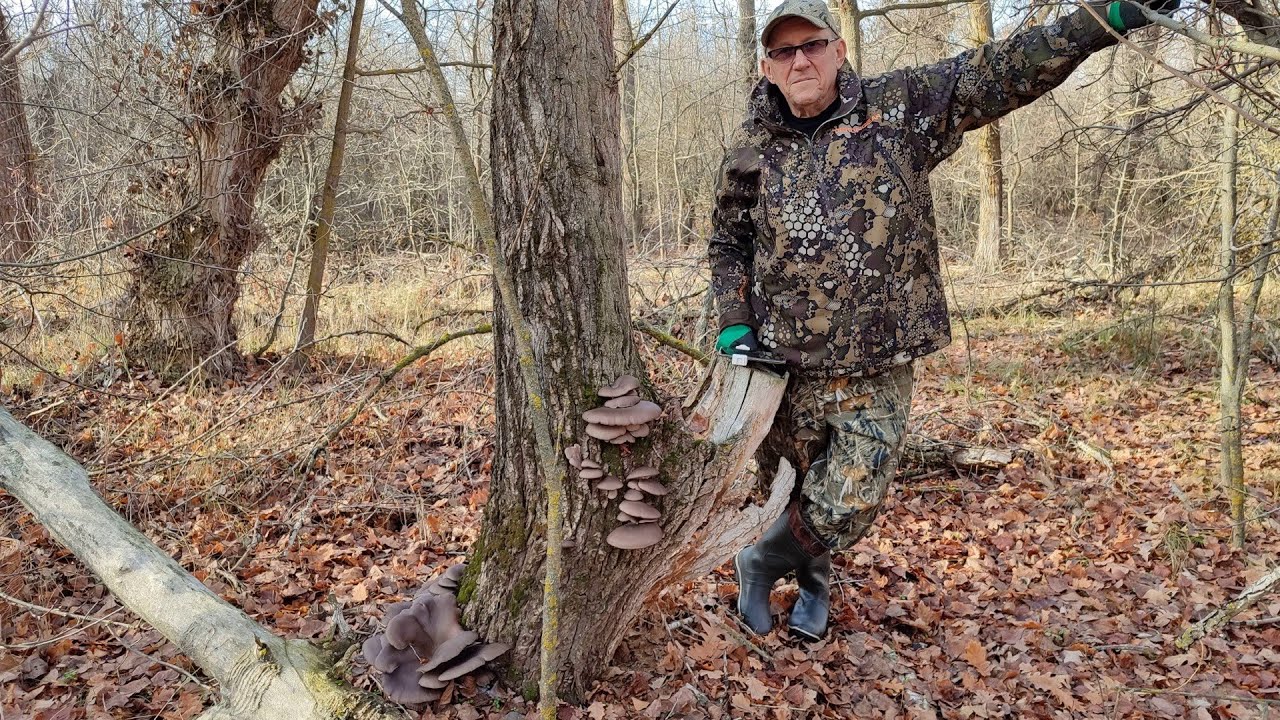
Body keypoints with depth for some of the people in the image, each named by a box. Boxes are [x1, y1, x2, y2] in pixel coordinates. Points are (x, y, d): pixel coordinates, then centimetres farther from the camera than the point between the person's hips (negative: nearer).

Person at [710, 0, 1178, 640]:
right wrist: (733, 322, 1)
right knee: (795, 488, 15)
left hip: (876, 372, -1)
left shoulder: (900, 108, -2)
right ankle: (812, 582, 46)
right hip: (784, 365, 2)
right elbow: (727, 243, 13)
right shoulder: (751, 150, 2)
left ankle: (760, 563, 28)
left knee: (844, 510, -2)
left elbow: (999, 72, -5)